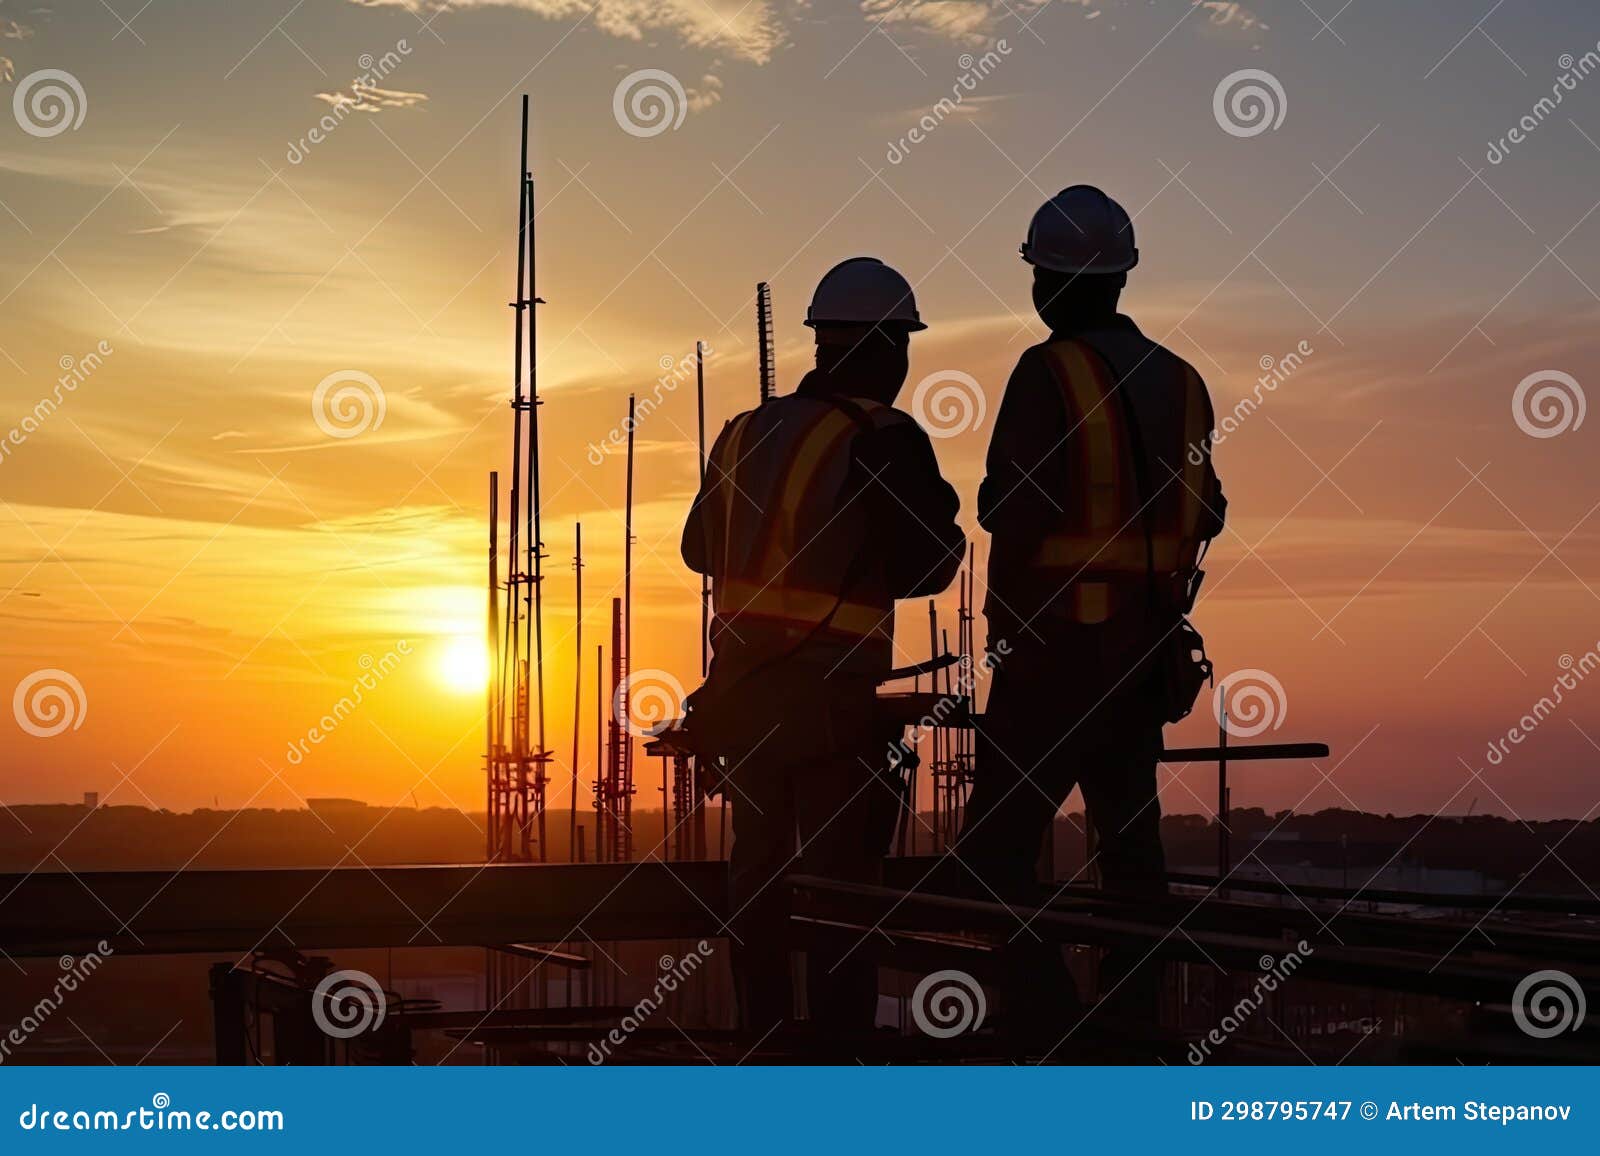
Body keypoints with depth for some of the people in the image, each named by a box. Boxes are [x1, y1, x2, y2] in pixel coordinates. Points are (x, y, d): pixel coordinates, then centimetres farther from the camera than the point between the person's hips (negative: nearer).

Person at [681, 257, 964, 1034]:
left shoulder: (747, 432, 9)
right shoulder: (886, 440, -10)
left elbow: (700, 548, 19)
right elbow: (921, 566, -9)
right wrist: (944, 519, 11)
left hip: (742, 686, 6)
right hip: (828, 693, -6)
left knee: (759, 859, 15)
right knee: (840, 871, -2)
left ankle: (763, 1032, 20)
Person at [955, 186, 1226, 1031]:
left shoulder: (1048, 373, -13)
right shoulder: (1178, 381, 8)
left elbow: (1008, 510, -18)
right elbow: (1204, 515, 13)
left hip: (1057, 642, -7)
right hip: (1148, 644, 7)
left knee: (997, 843, -5)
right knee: (1128, 834, 15)